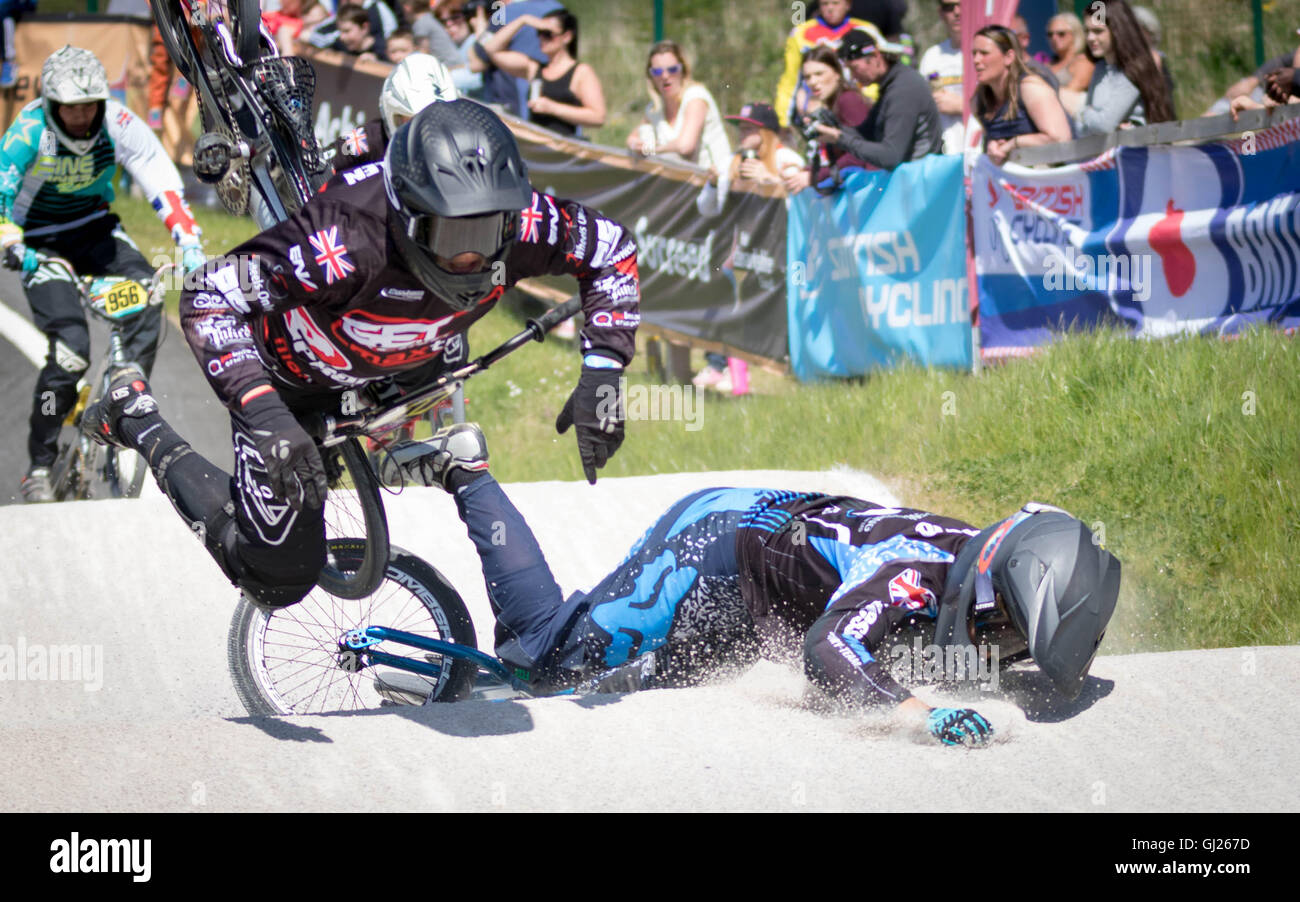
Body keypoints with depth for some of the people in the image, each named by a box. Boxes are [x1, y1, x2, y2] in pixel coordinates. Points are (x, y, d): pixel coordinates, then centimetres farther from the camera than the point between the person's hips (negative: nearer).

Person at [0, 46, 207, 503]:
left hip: (96, 229, 4)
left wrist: (190, 245, -28)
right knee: (71, 348, -20)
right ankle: (39, 466, -8)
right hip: (41, 243, -4)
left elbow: (164, 186, -19)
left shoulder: (119, 125, -17)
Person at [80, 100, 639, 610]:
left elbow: (613, 251, -14)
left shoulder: (519, 224, -34)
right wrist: (265, 415, -52)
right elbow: (209, 299, -41)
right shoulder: (345, 240, -48)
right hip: (295, 379, -5)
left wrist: (601, 372, -26)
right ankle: (136, 420, 17)